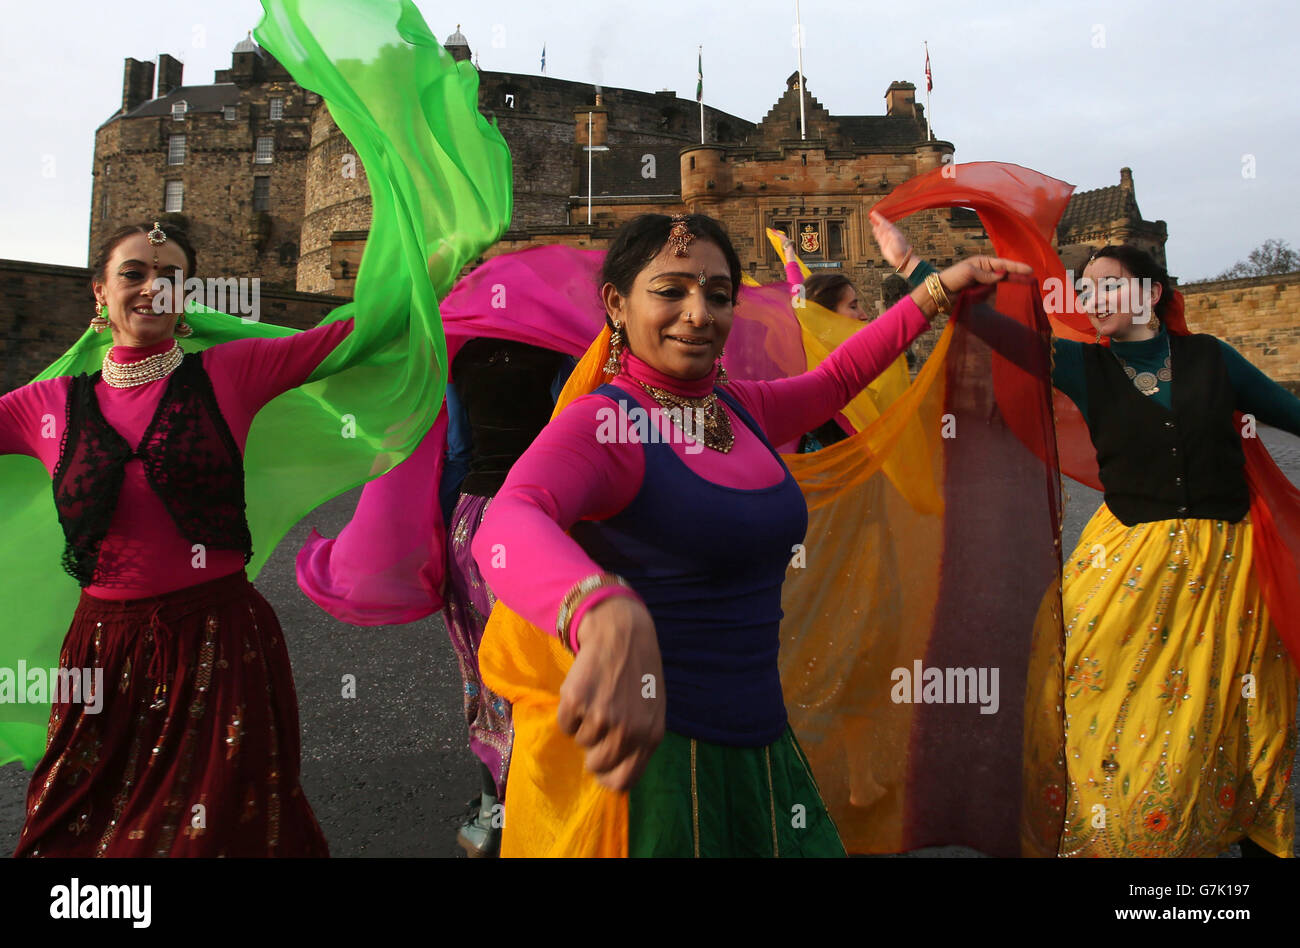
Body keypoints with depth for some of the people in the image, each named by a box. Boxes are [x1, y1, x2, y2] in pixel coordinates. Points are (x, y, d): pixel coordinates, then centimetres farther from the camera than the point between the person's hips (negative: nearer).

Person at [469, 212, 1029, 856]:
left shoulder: (741, 409, 7)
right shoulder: (603, 423, -14)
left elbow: (836, 378, 27)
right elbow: (508, 525, -35)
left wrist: (939, 290, 26)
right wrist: (607, 617, -55)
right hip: (652, 747, -7)